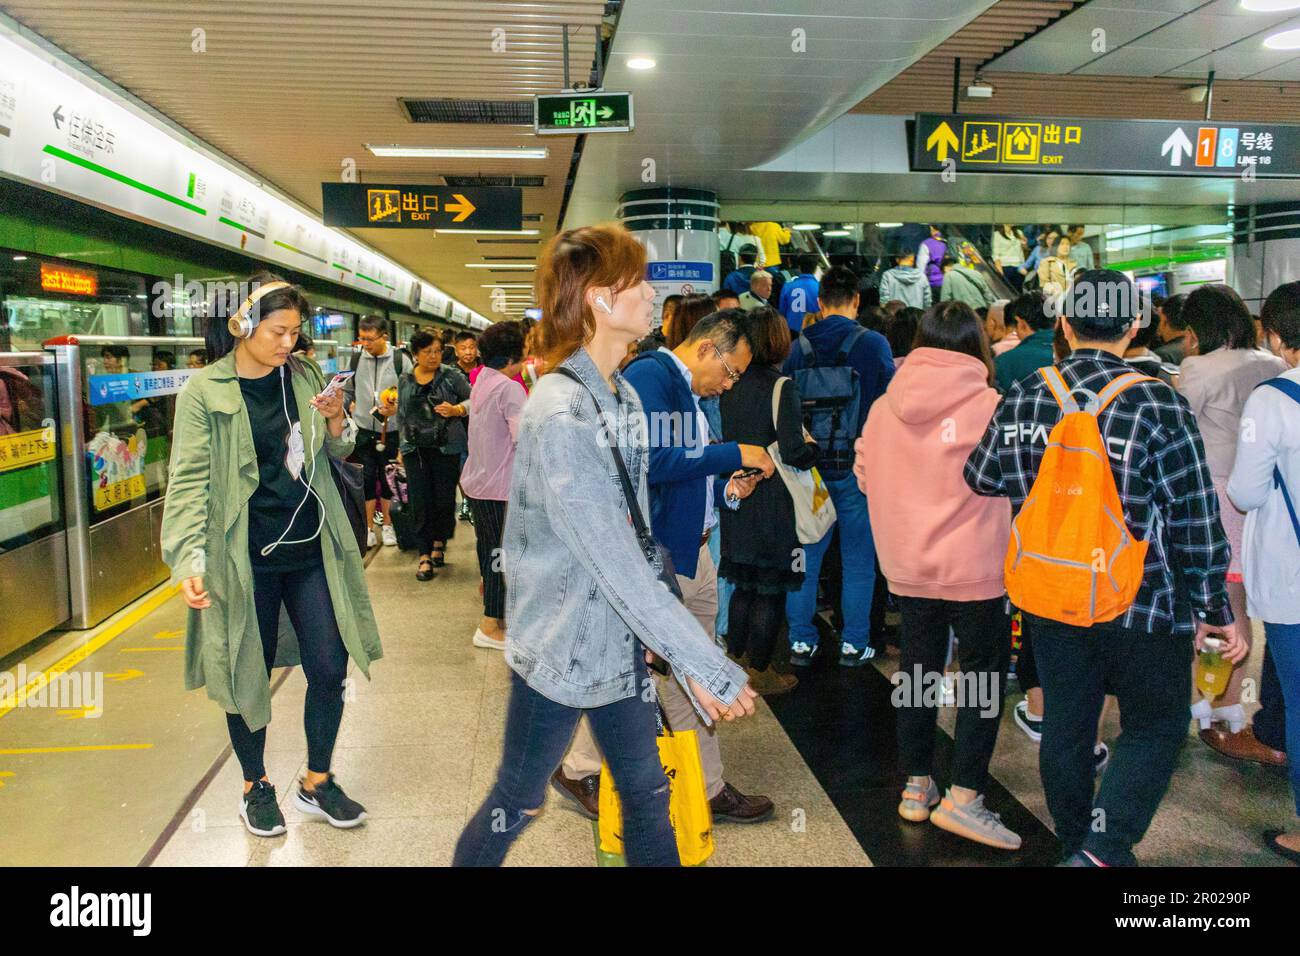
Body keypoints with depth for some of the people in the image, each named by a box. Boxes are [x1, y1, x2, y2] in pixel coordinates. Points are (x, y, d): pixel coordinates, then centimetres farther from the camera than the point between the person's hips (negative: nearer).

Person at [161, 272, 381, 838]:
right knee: (248, 677, 10)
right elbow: (189, 481, -12)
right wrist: (190, 560, -22)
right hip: (246, 557, -3)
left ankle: (317, 783, 27)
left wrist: (336, 420, -9)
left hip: (311, 550, 4)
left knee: (330, 667, 6)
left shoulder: (303, 377, 3)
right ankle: (255, 786, 33)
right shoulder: (204, 390, -9)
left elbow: (334, 454, 13)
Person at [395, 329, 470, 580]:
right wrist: (401, 447, 17)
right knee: (421, 503, 0)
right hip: (415, 449, 2)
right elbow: (401, 416, 17)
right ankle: (424, 556, 6)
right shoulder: (405, 381, 9)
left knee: (445, 500, 3)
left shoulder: (451, 375, -1)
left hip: (447, 448, -2)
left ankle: (439, 543, 27)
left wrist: (458, 409, -19)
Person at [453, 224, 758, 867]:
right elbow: (618, 566, -26)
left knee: (648, 798, 17)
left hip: (622, 640, 8)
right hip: (560, 646, -8)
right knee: (516, 804, 12)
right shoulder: (561, 415, -24)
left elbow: (635, 537, 5)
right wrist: (712, 669, -22)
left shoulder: (623, 396, 4)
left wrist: (683, 656, 4)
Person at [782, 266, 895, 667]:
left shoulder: (799, 347, 0)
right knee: (858, 561, 8)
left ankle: (801, 641, 16)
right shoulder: (873, 344, -7)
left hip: (808, 467, 2)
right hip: (858, 468, -2)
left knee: (806, 557, 11)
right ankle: (854, 645, 14)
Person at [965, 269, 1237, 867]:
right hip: (1144, 602, -4)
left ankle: (1076, 845, 35)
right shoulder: (1158, 405, -15)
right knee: (1155, 726, 14)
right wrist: (1214, 609, 0)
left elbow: (981, 477, 10)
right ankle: (1103, 849, 0)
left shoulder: (1022, 399, -4)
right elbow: (1197, 521, -10)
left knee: (1065, 724, 17)